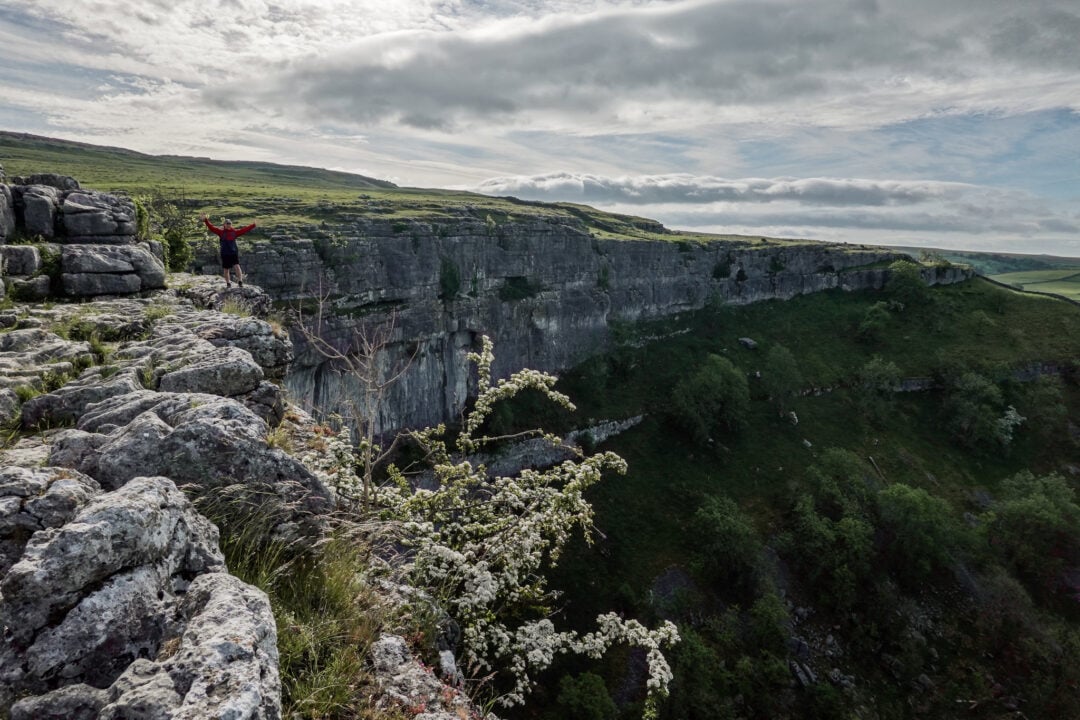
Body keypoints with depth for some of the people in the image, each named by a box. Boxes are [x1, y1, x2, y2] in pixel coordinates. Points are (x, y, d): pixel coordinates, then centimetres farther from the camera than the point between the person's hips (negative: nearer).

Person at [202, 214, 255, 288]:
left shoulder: (234, 232, 6)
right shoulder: (221, 232, 1)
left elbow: (244, 229, 6)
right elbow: (212, 228, -5)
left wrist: (253, 225, 3)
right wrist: (206, 221, -16)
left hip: (234, 252, 0)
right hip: (225, 253, 0)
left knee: (237, 266, -16)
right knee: (226, 269, 7)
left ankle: (240, 281, -15)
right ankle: (228, 283, 19)